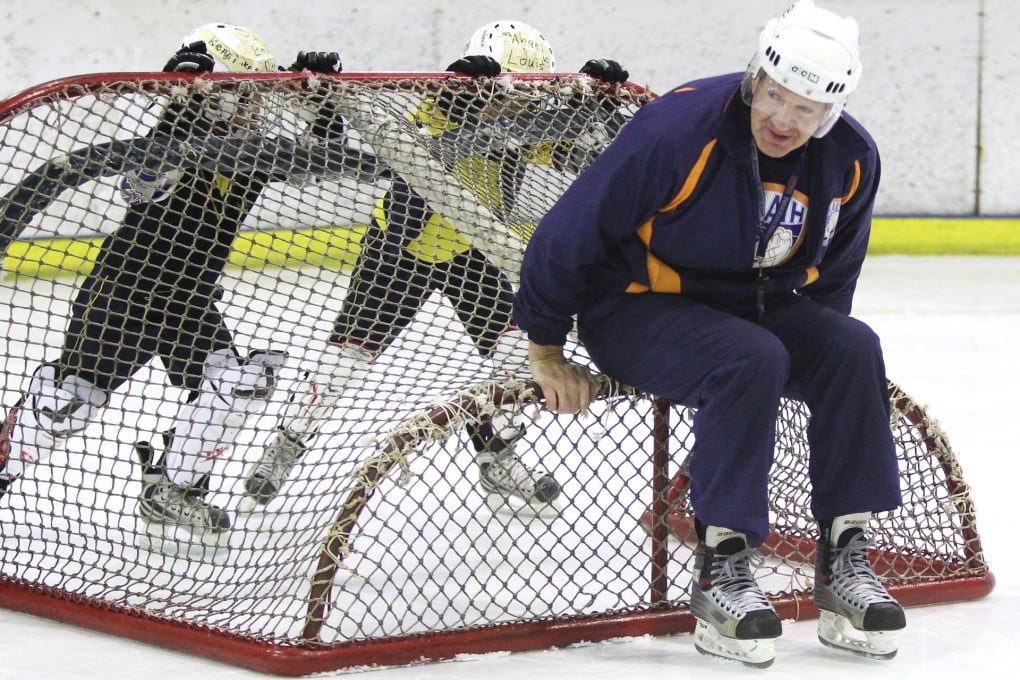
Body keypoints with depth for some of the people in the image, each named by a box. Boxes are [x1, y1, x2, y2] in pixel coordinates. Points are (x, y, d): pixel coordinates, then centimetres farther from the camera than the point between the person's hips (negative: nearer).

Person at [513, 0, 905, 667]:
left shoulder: (852, 160, -6)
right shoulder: (681, 127, -25)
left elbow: (831, 276, 13)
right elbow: (569, 231, -19)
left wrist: (814, 348, 4)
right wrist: (547, 354, -12)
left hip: (753, 311, 6)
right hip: (634, 310, -6)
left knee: (853, 349, -20)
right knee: (751, 361, -33)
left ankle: (844, 558, -14)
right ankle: (721, 571, -26)